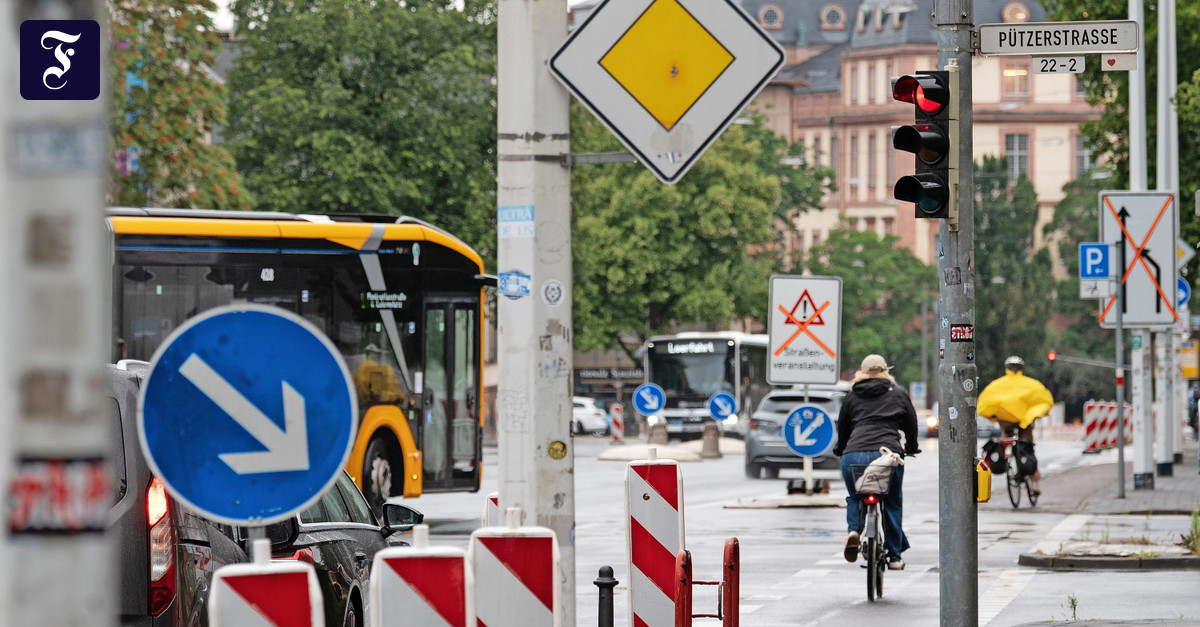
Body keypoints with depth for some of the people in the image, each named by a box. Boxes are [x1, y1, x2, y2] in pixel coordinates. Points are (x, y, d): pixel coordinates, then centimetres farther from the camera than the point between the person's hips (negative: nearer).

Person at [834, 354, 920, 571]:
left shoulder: (851, 397, 21)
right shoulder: (898, 394, 19)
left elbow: (842, 428, 27)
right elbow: (911, 423, 25)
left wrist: (840, 450, 46)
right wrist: (911, 448, 44)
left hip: (853, 455, 1)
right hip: (887, 453, -1)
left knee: (854, 498, 23)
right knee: (893, 503, 14)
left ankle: (853, 529, -7)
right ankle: (895, 556, 14)